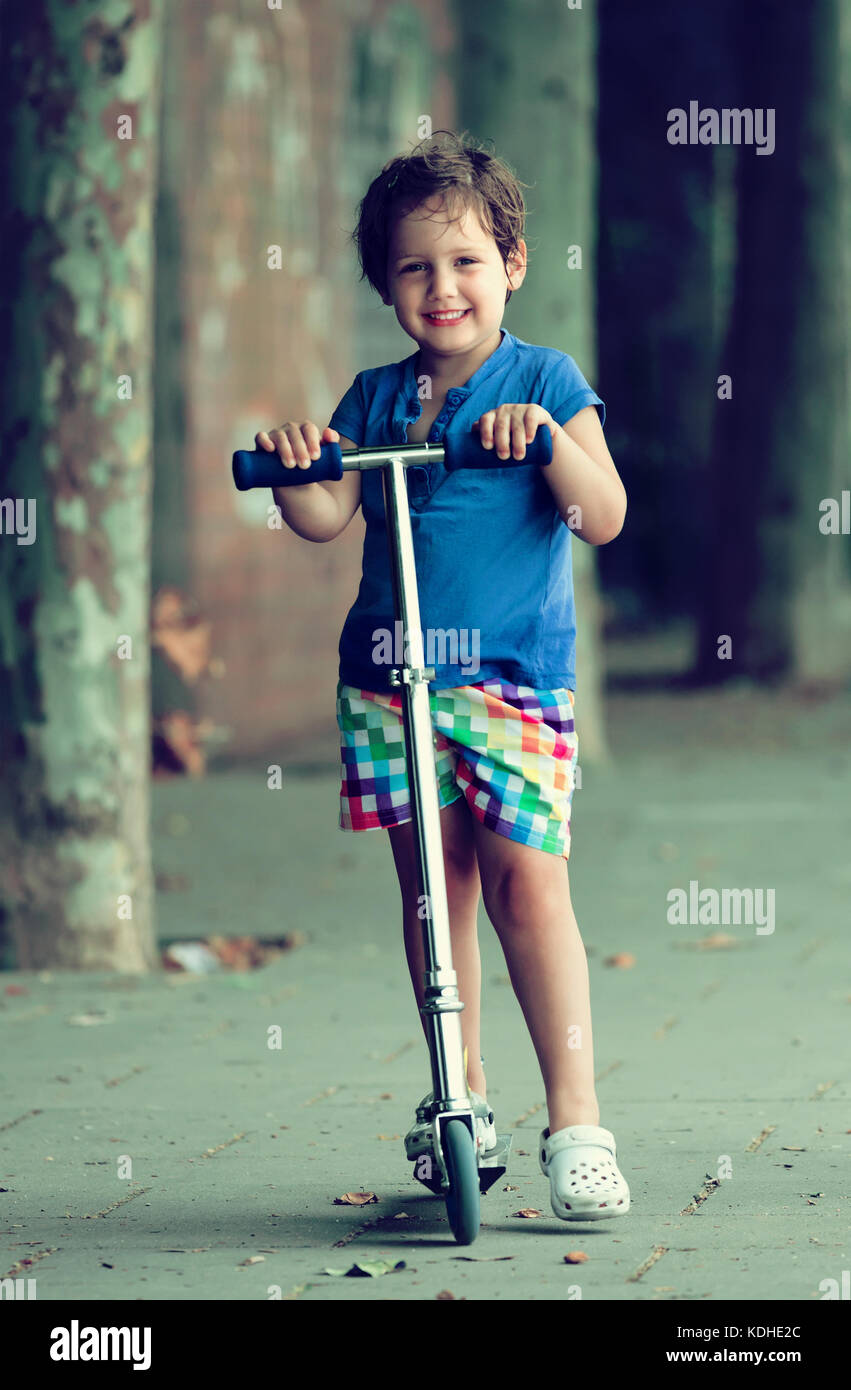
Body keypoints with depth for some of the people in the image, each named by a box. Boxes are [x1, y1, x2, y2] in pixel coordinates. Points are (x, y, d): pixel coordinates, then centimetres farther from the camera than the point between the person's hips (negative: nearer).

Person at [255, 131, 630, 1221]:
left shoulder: (545, 383, 2)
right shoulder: (375, 398, 13)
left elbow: (605, 518, -6)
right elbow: (325, 516, 5)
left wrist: (549, 435, -22)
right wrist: (291, 465, -15)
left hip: (513, 675, -4)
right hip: (387, 673, 4)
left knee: (525, 879, -12)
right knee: (432, 883, 8)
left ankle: (575, 1120, -12)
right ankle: (462, 1095, 21)